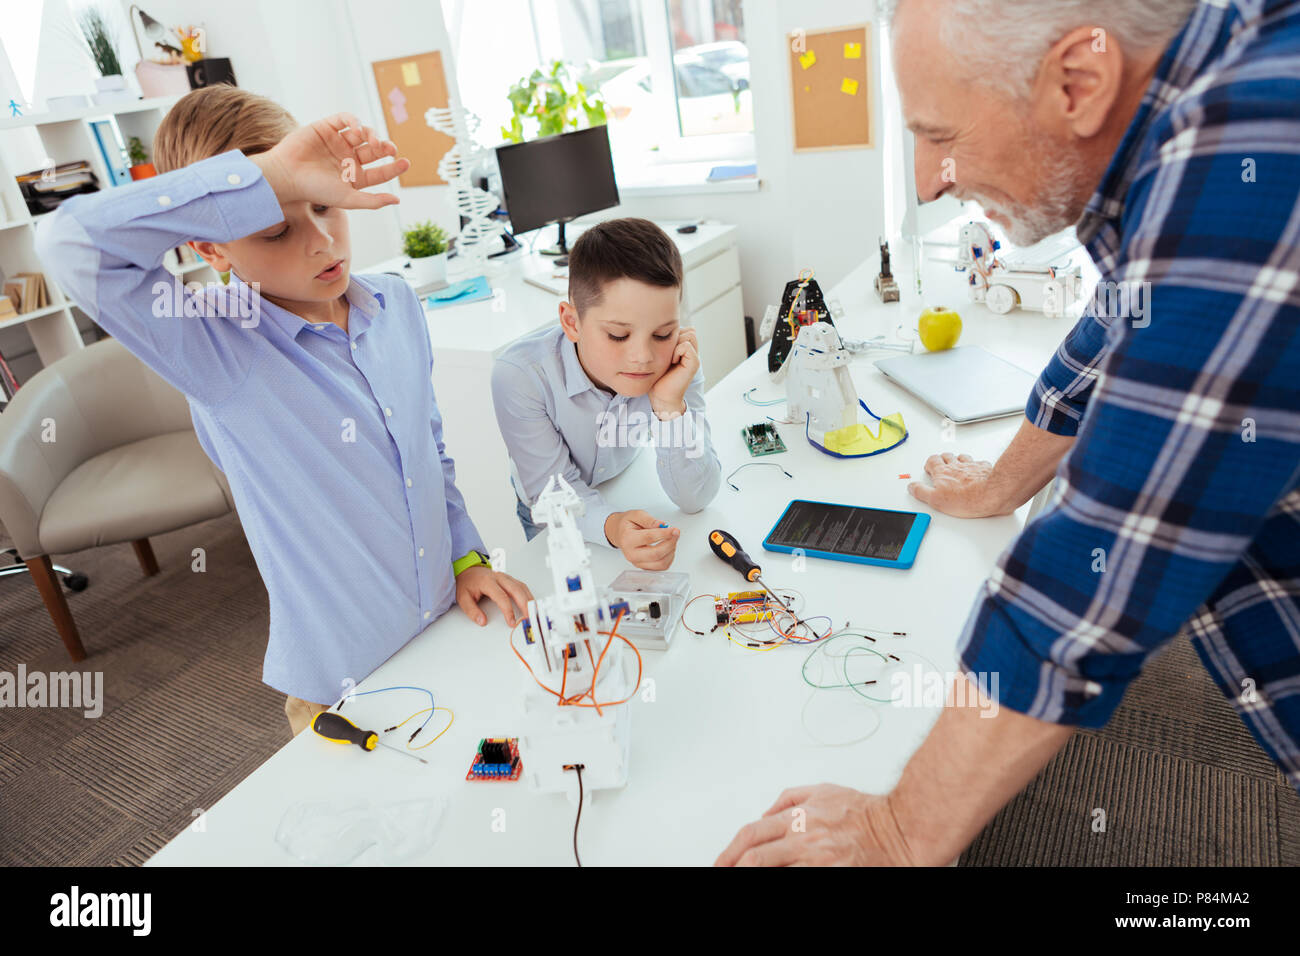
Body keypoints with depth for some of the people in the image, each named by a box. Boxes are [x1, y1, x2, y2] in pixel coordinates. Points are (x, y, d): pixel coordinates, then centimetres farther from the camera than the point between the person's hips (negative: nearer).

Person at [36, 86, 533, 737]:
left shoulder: (397, 303, -3)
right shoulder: (215, 347, -20)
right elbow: (70, 243, -37)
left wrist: (466, 557, 4)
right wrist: (268, 176, -37)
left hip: (448, 632, 5)